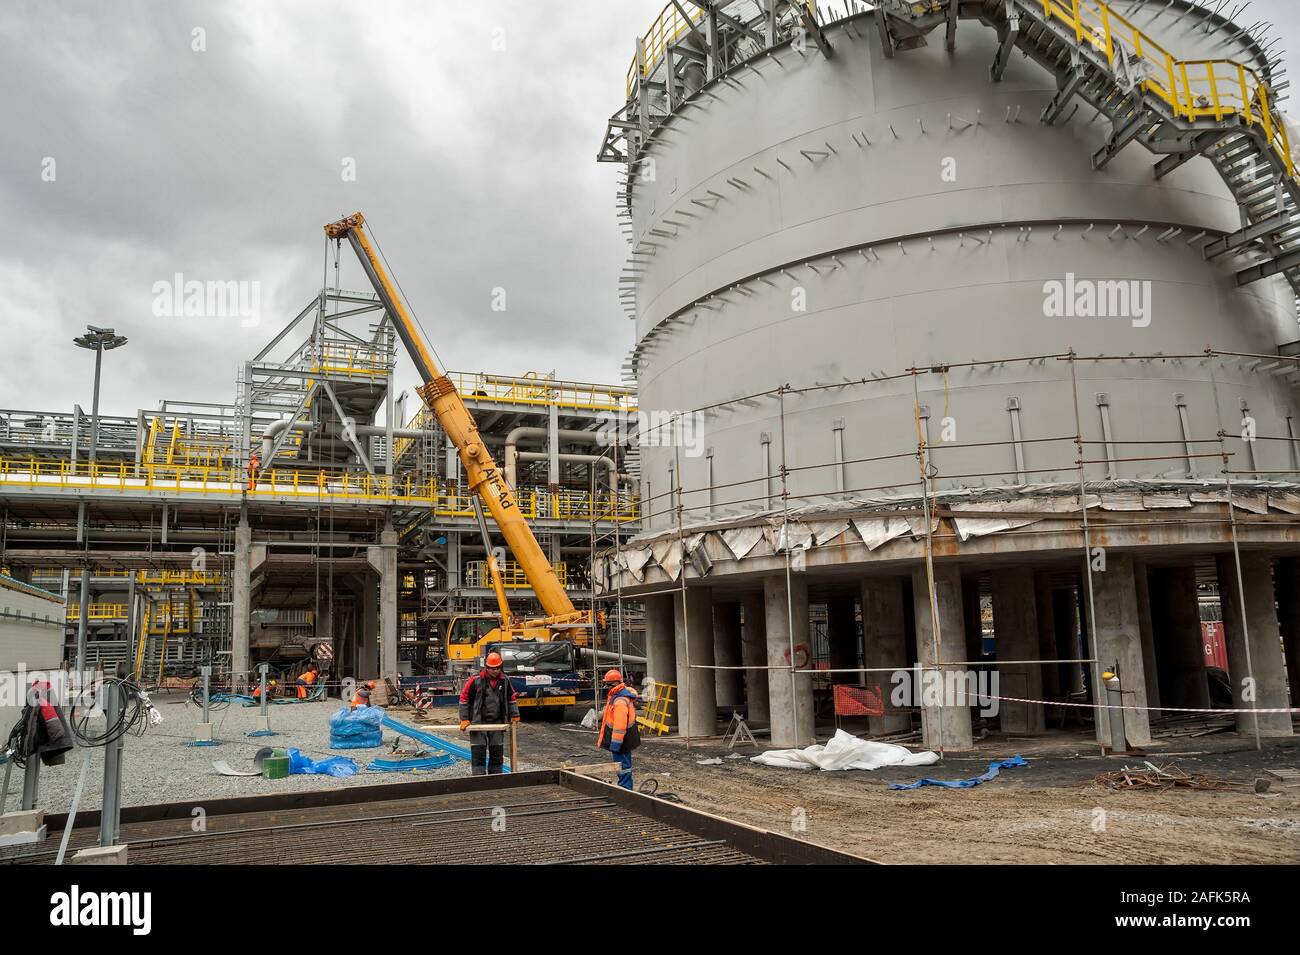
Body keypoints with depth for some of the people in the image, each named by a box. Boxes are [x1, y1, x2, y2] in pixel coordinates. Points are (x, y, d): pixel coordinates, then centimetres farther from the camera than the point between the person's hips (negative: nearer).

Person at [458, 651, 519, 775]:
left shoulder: (505, 680, 1)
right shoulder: (476, 680, -12)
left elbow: (511, 698, 14)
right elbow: (464, 697, -7)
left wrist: (514, 715, 9)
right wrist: (464, 719, -8)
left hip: (497, 722, 4)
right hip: (478, 722, -4)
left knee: (497, 753, 10)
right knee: (478, 754, -4)